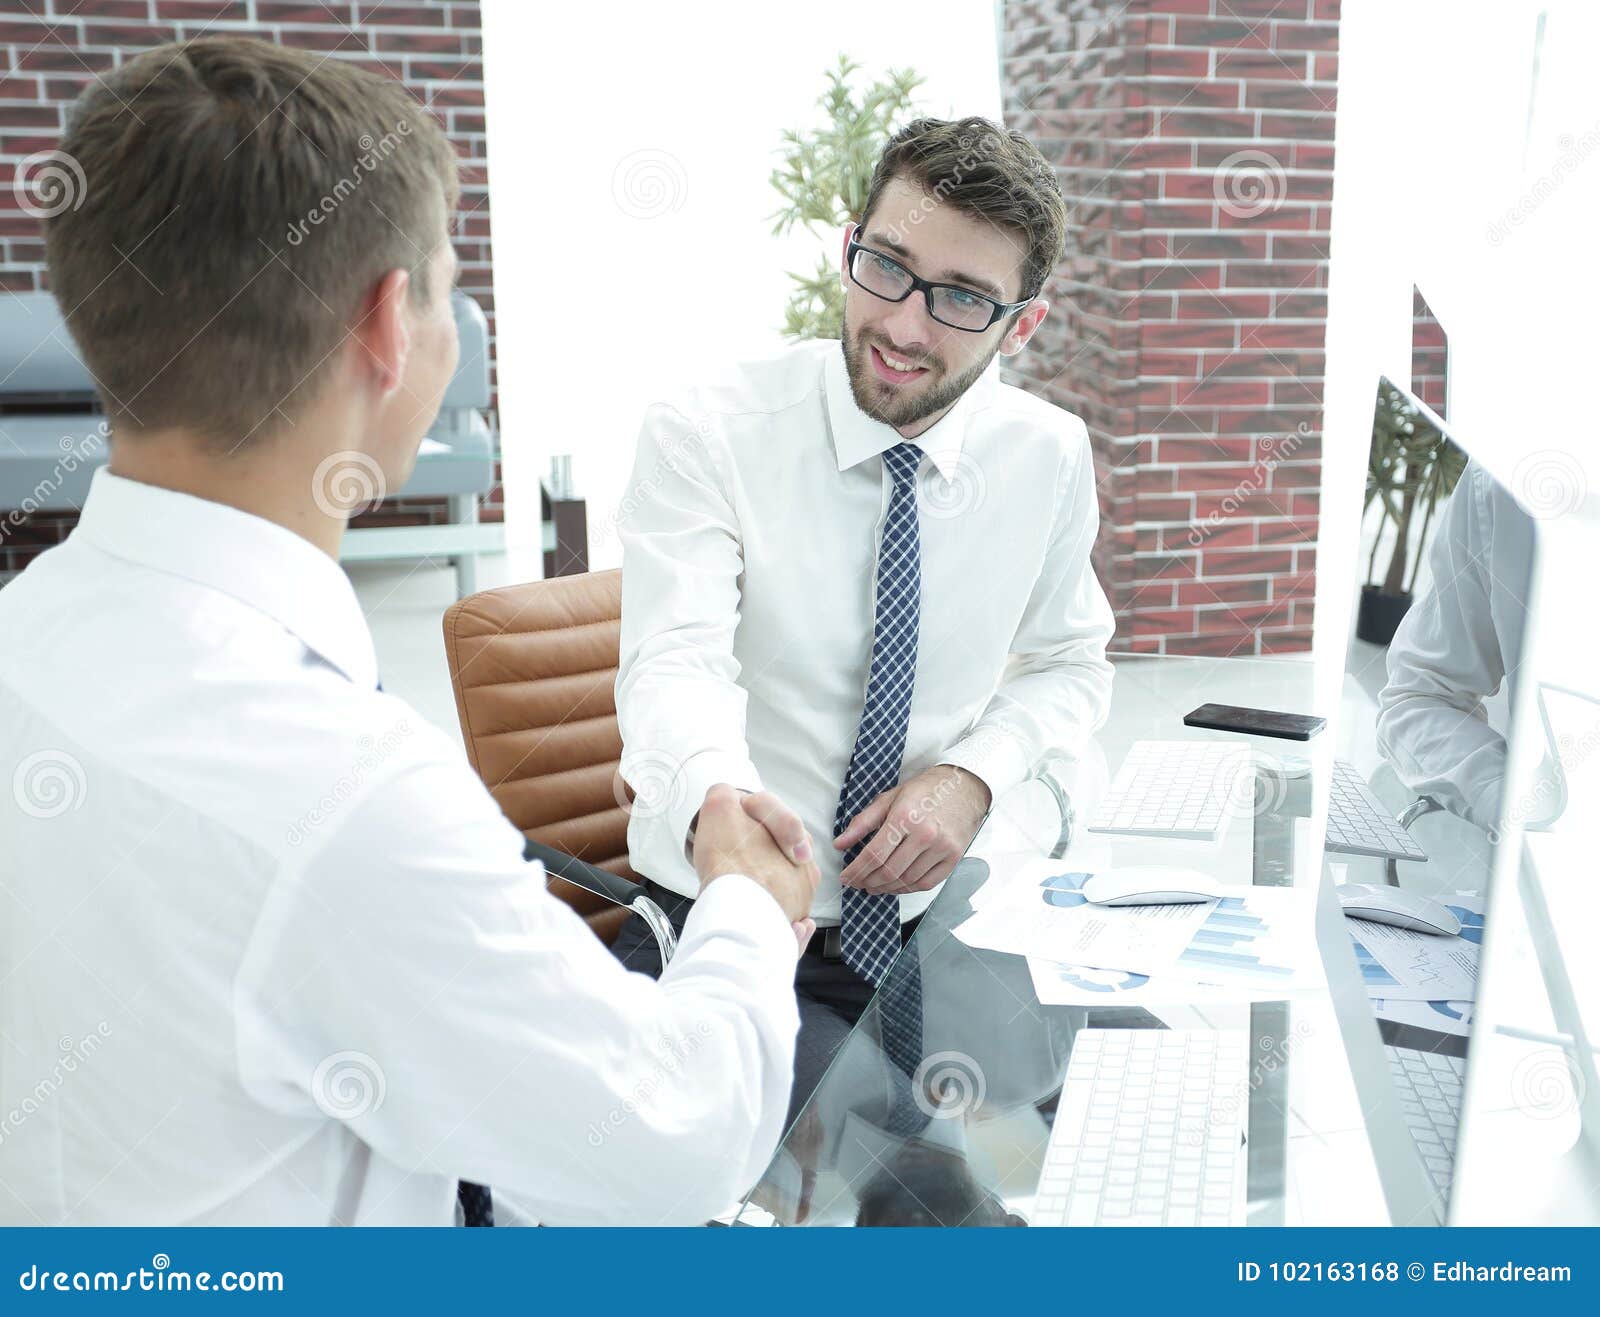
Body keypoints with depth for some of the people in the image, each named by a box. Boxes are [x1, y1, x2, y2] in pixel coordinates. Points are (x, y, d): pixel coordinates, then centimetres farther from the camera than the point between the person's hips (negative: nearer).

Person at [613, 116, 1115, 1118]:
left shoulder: (1050, 456, 1)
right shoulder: (706, 436, -11)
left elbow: (1069, 665, 12)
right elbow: (677, 662, -24)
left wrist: (971, 776, -9)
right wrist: (719, 796, -47)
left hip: (934, 910, 4)